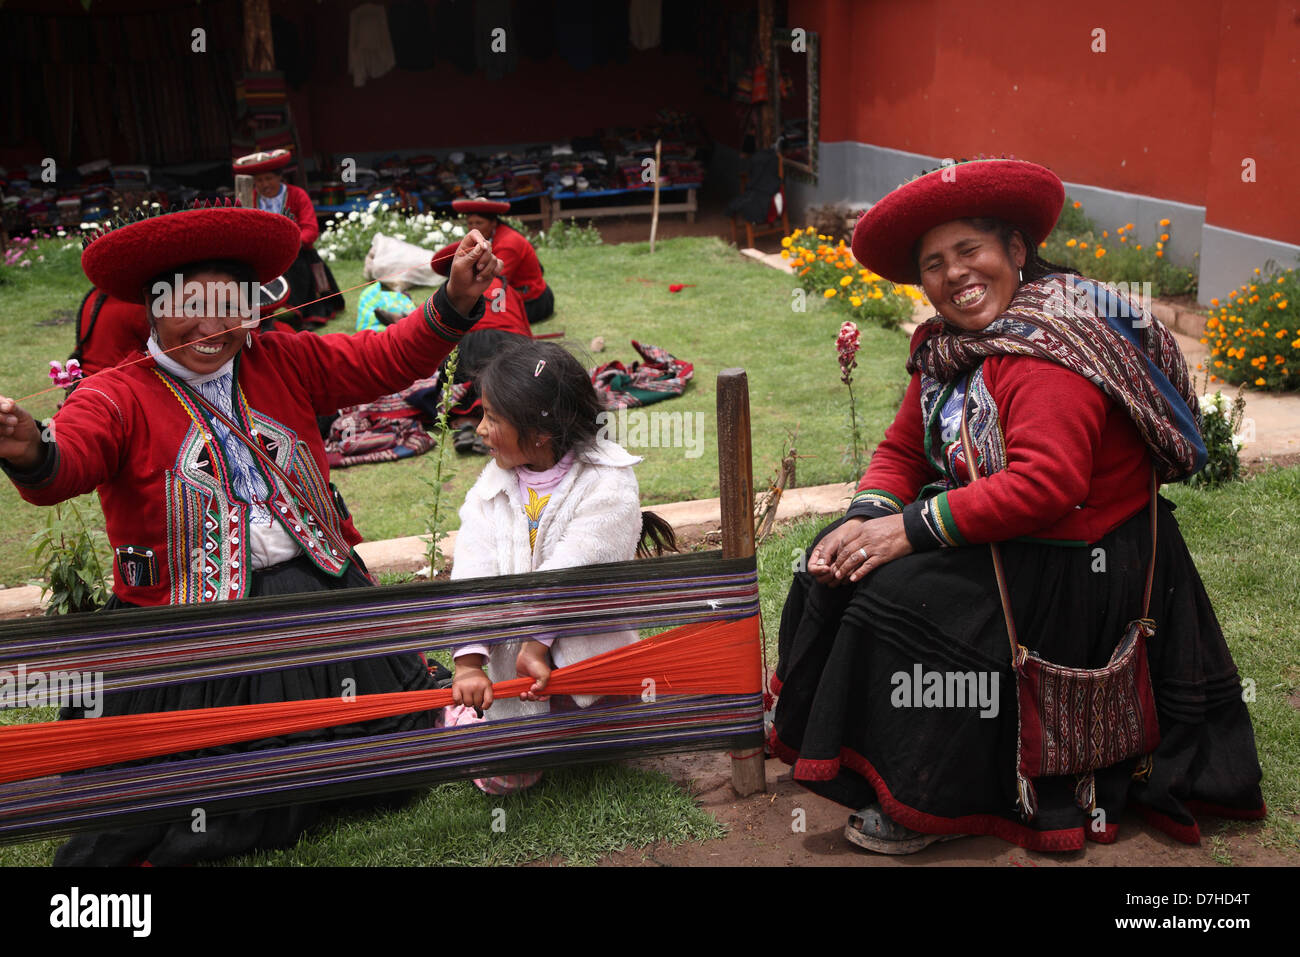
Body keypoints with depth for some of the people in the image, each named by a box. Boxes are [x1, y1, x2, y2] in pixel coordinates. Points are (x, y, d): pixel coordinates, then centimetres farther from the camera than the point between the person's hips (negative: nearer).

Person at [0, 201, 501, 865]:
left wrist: (454, 302, -9)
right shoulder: (118, 396, -2)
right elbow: (67, 462, -20)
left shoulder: (285, 364, 11)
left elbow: (385, 359, 7)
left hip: (318, 588, 4)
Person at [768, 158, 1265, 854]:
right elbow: (902, 450, 7)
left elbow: (1046, 482, -33)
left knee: (898, 599, -22)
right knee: (841, 570, 4)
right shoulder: (949, 346, 5)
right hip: (998, 543, 10)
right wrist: (862, 520, -14)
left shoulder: (1048, 348, -24)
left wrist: (912, 527, -28)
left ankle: (929, 804, -7)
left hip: (1074, 568, -9)